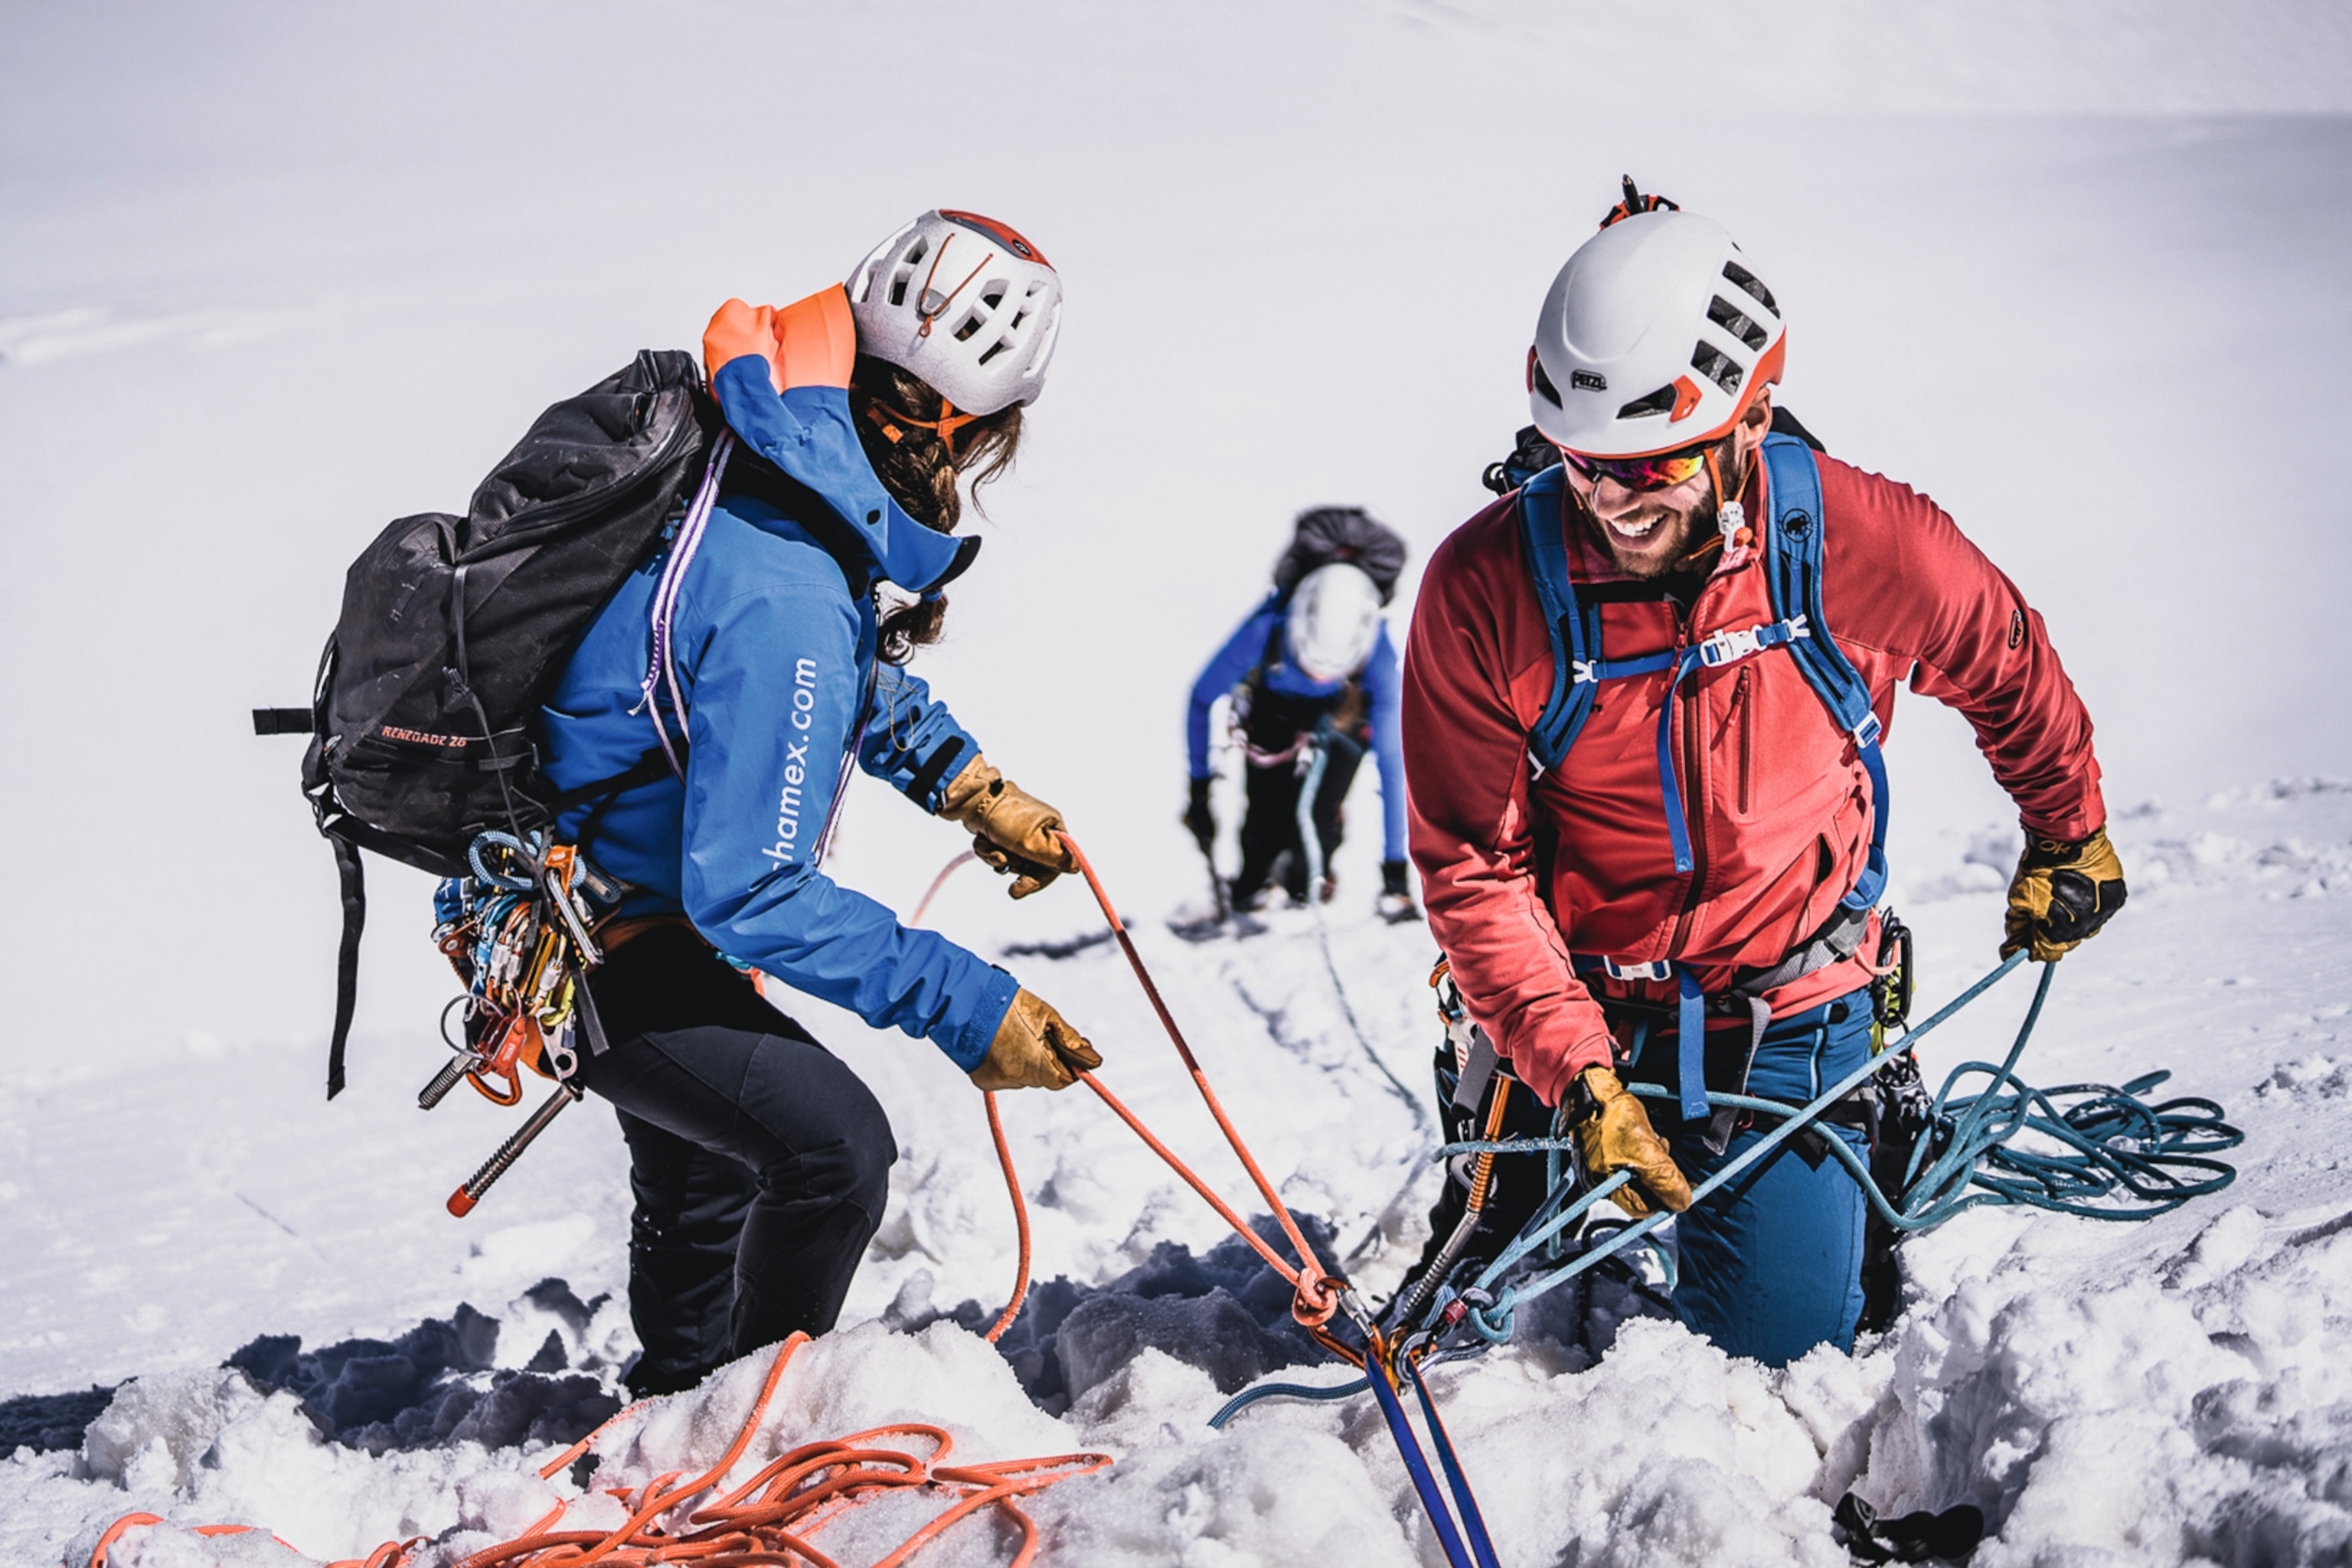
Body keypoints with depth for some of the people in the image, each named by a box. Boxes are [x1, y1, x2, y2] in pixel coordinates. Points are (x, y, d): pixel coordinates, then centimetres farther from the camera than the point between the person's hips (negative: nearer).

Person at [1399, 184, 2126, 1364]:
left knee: (1772, 1360, 1)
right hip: (1575, 1013, 0)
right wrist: (1582, 1079, -26)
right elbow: (1472, 868, -17)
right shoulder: (1482, 586, -20)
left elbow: (2007, 666, 4)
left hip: (1788, 1020, 0)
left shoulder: (1864, 545, -19)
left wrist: (2067, 835, 19)